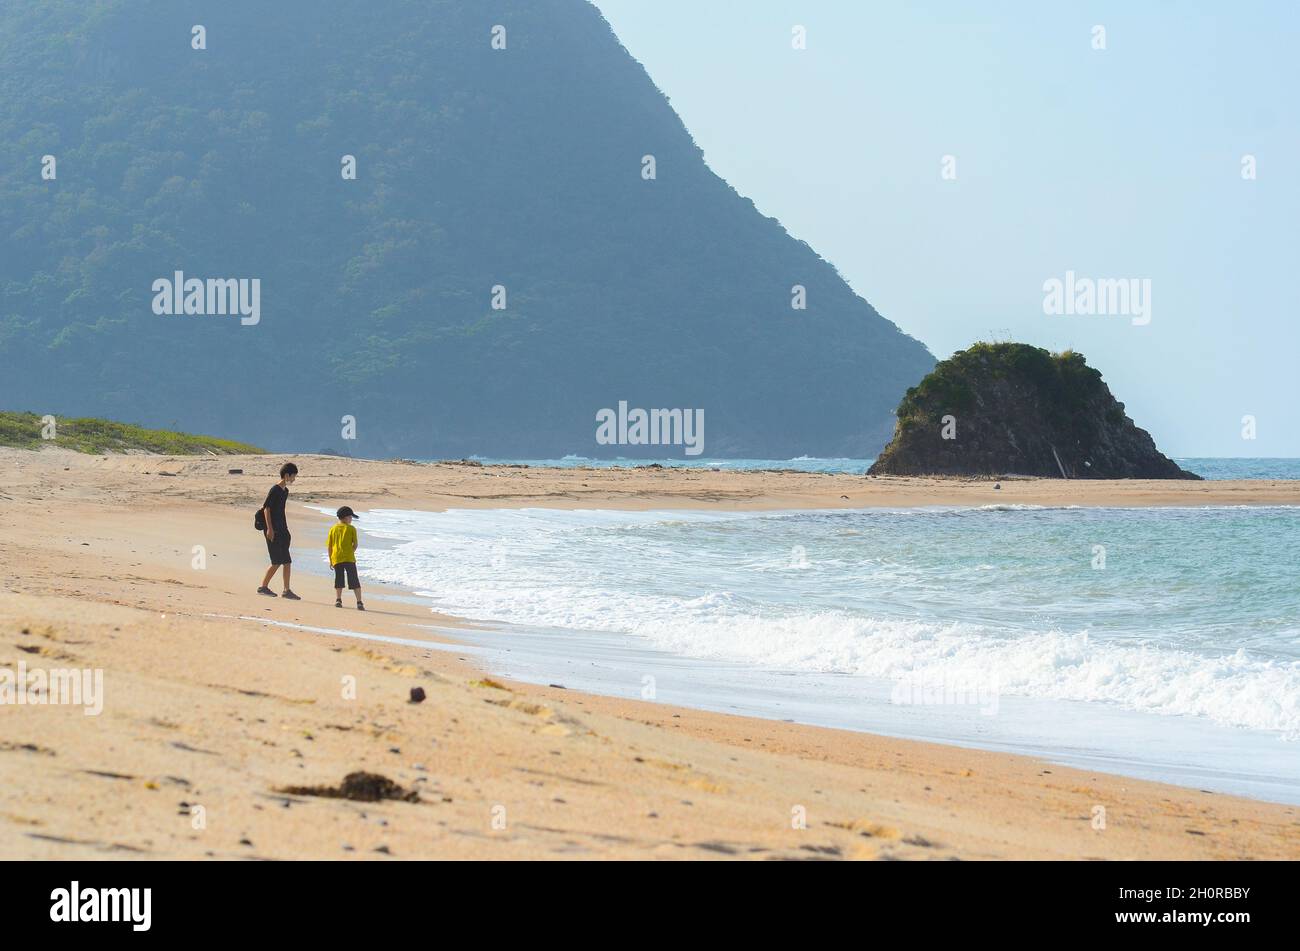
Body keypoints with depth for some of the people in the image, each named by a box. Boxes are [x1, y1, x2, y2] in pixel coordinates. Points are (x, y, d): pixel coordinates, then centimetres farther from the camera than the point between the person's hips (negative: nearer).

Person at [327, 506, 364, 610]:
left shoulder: (333, 529, 8)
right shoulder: (351, 528, -1)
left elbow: (329, 546, 7)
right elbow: (355, 544, -4)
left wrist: (331, 559, 15)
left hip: (336, 558, 2)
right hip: (349, 558, -2)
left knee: (339, 579, 16)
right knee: (354, 581, 0)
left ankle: (338, 600, 12)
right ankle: (359, 602, -5)